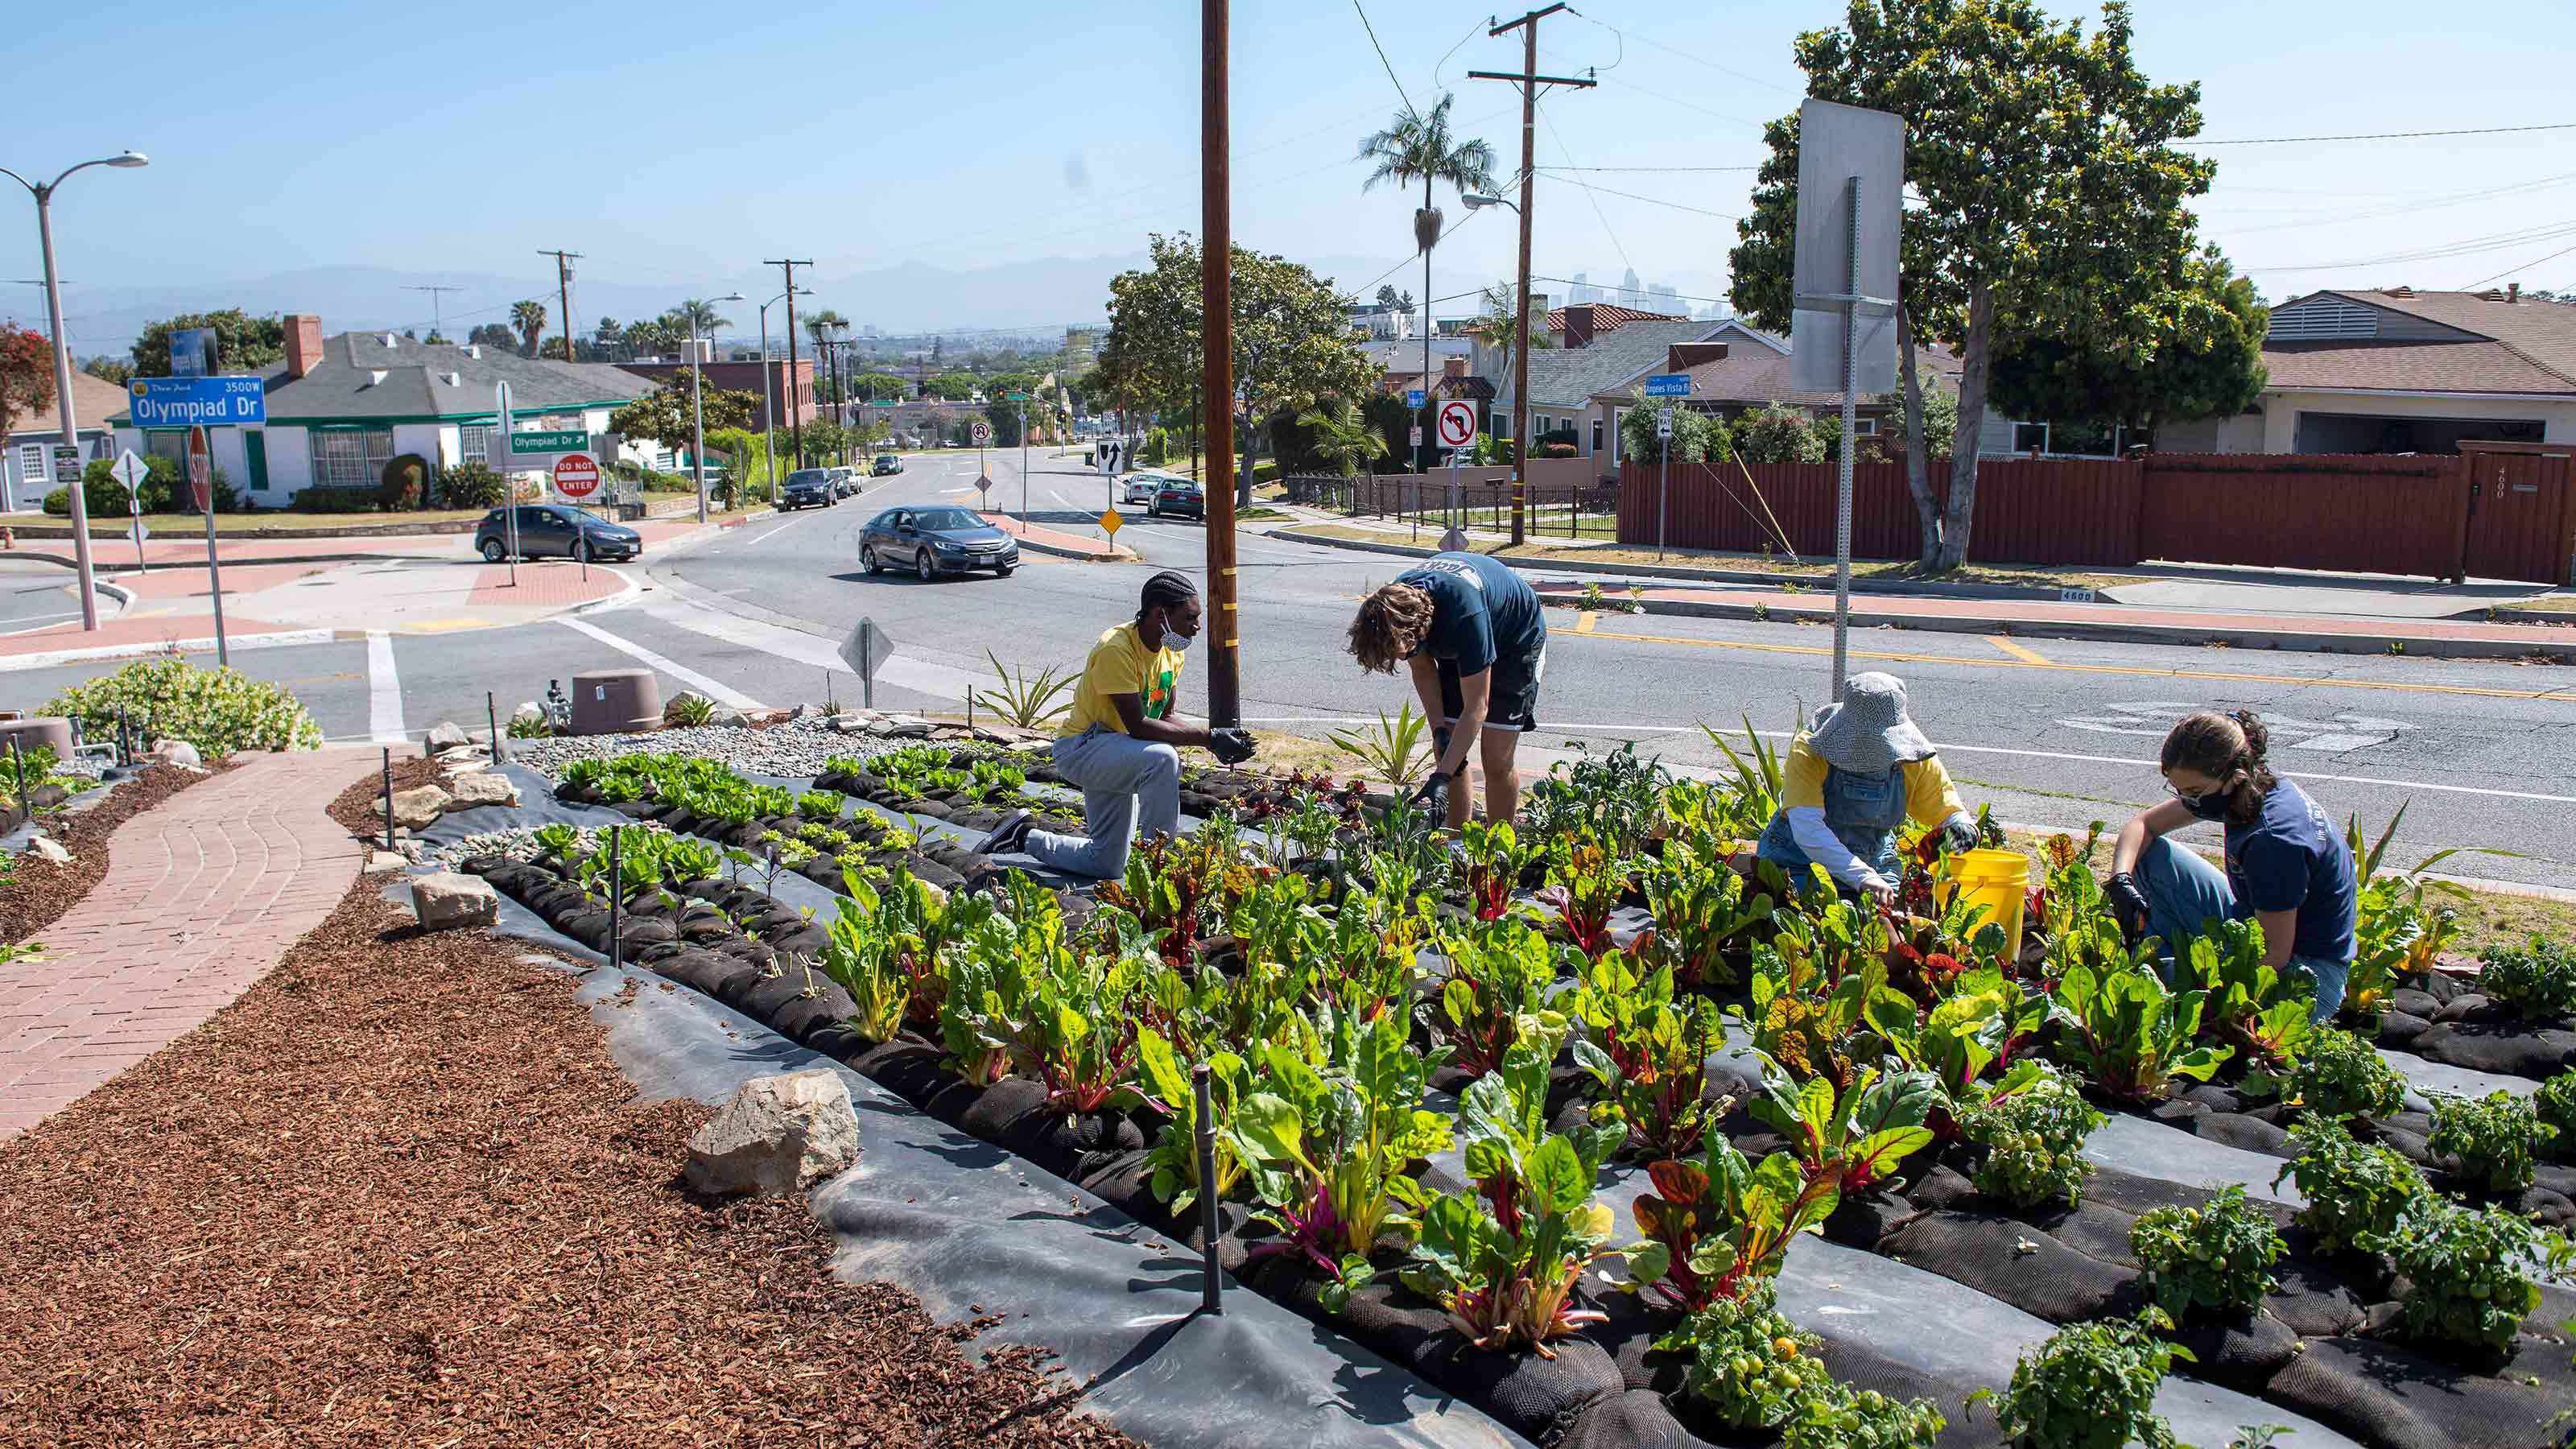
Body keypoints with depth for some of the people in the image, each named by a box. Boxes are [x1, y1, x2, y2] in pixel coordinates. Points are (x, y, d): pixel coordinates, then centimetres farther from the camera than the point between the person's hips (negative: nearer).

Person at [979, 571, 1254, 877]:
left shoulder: (1172, 651, 0)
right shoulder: (1116, 649, -26)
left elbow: (1165, 717, 3)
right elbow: (1138, 726, -30)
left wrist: (1217, 740, -14)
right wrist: (1208, 737, -31)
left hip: (1117, 754, 9)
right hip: (1080, 748, -9)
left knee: (1106, 866, 11)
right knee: (1163, 758, -36)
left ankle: (1025, 837, 30)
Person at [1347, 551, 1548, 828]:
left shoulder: (1464, 613, -43)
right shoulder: (1396, 603, -25)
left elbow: (1476, 709, -38)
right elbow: (1423, 668, -4)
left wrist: (1440, 779, -42)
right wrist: (1439, 730, -16)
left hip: (1517, 641, -6)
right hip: (1459, 647, 6)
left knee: (1497, 760, -13)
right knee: (1447, 752, -4)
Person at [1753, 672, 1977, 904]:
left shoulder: (1912, 756, -7)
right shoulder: (1809, 751, -22)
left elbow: (1947, 808, 0)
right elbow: (1807, 829, -34)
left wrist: (1961, 824, -27)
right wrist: (1862, 877, -45)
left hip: (1872, 862, 4)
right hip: (1800, 863, -4)